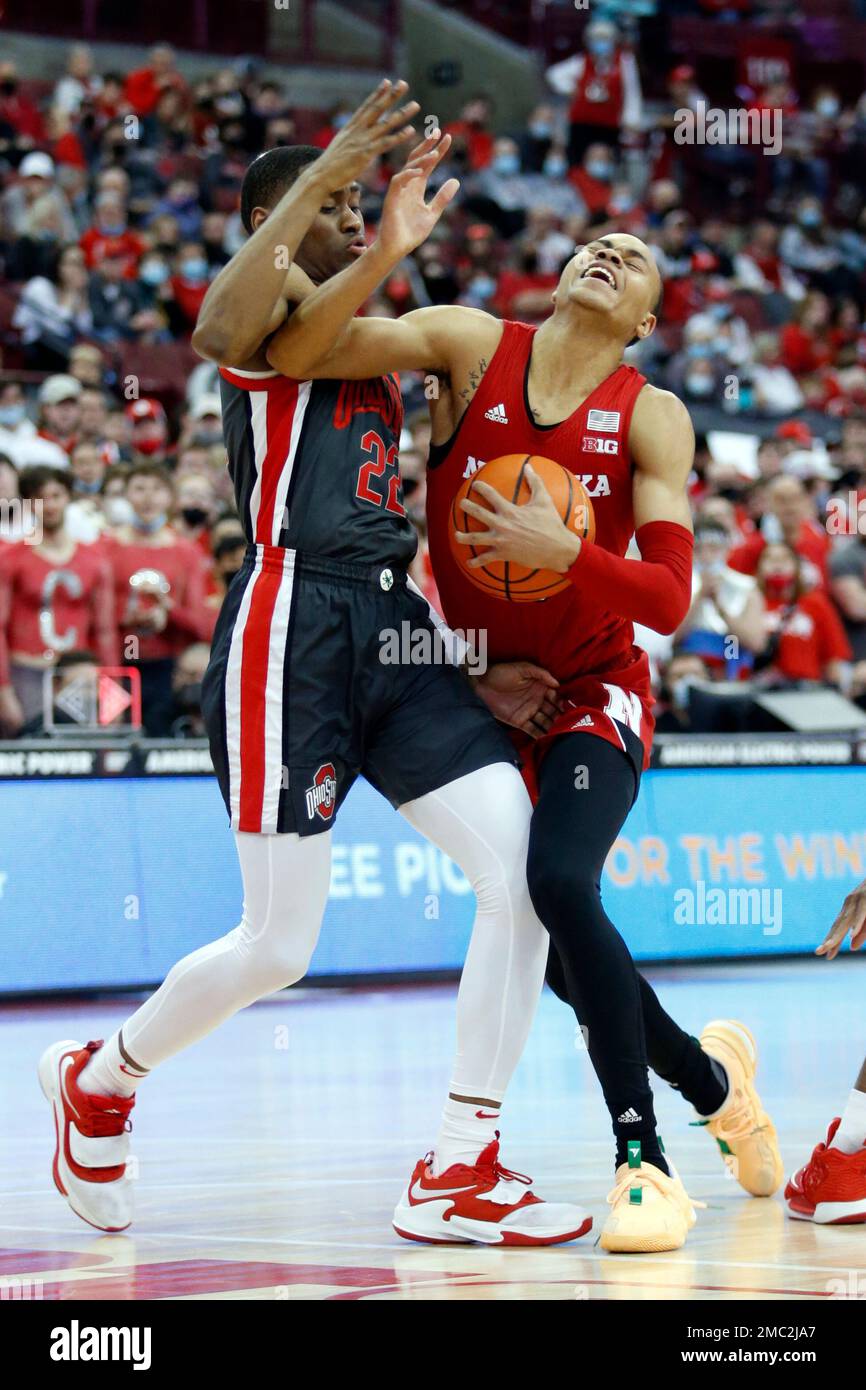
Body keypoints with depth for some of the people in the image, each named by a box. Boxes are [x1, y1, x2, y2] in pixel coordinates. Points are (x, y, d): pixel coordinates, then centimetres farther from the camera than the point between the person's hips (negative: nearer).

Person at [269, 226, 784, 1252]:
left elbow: (668, 599, -16)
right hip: (478, 691, 3)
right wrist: (385, 250, -33)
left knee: (559, 883, -30)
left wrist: (564, 550, -32)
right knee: (565, 961, 8)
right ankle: (713, 1077, 37)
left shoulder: (651, 418, -9)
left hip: (592, 694, -3)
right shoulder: (472, 349, -7)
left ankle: (644, 1162, -24)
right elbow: (292, 354, -19)